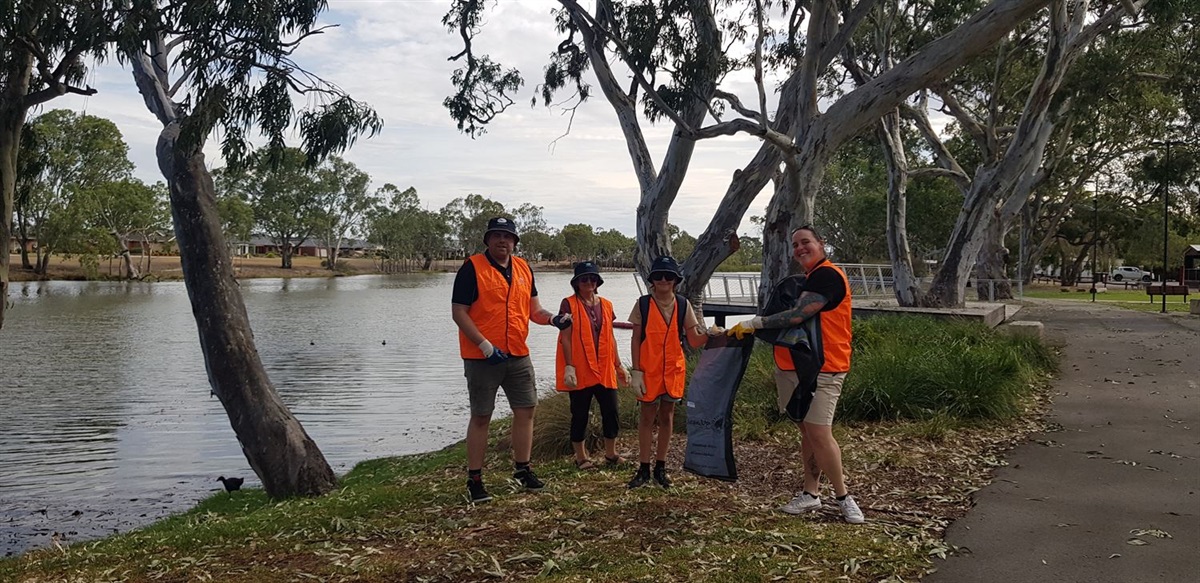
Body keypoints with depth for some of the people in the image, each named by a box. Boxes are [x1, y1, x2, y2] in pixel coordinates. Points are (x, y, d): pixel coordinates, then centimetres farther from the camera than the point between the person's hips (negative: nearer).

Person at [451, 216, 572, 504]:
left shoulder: (523, 268, 10)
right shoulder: (472, 268, -9)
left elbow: (533, 309, 17)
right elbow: (459, 312, -12)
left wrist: (553, 319, -5)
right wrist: (485, 346, -19)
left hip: (518, 355, 6)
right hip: (482, 357, -6)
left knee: (525, 410, 8)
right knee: (481, 416, 1)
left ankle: (522, 469, 24)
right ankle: (474, 479, 10)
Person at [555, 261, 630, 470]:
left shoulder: (606, 305, 11)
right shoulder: (569, 304, -5)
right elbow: (565, 337, -8)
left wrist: (618, 365, 14)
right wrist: (569, 367, -14)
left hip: (604, 368, 5)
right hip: (580, 370, -5)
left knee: (611, 411, 5)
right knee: (580, 414, 4)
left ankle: (610, 454, 22)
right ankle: (581, 458, 17)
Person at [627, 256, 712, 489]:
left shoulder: (683, 305, 0)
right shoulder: (643, 304, -4)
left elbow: (694, 340, -1)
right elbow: (636, 340, -2)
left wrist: (709, 334, -21)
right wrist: (636, 371, -7)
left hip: (674, 369, 2)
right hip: (649, 370, -2)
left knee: (667, 416, 10)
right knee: (647, 416, 5)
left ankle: (660, 467, 21)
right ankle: (644, 469, 14)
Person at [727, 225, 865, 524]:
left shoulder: (827, 275, -12)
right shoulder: (807, 279, 19)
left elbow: (798, 315, -21)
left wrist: (755, 323, -17)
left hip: (822, 370, -9)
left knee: (819, 432, -11)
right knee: (806, 431, 11)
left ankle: (843, 497, 1)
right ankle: (810, 493, 18)